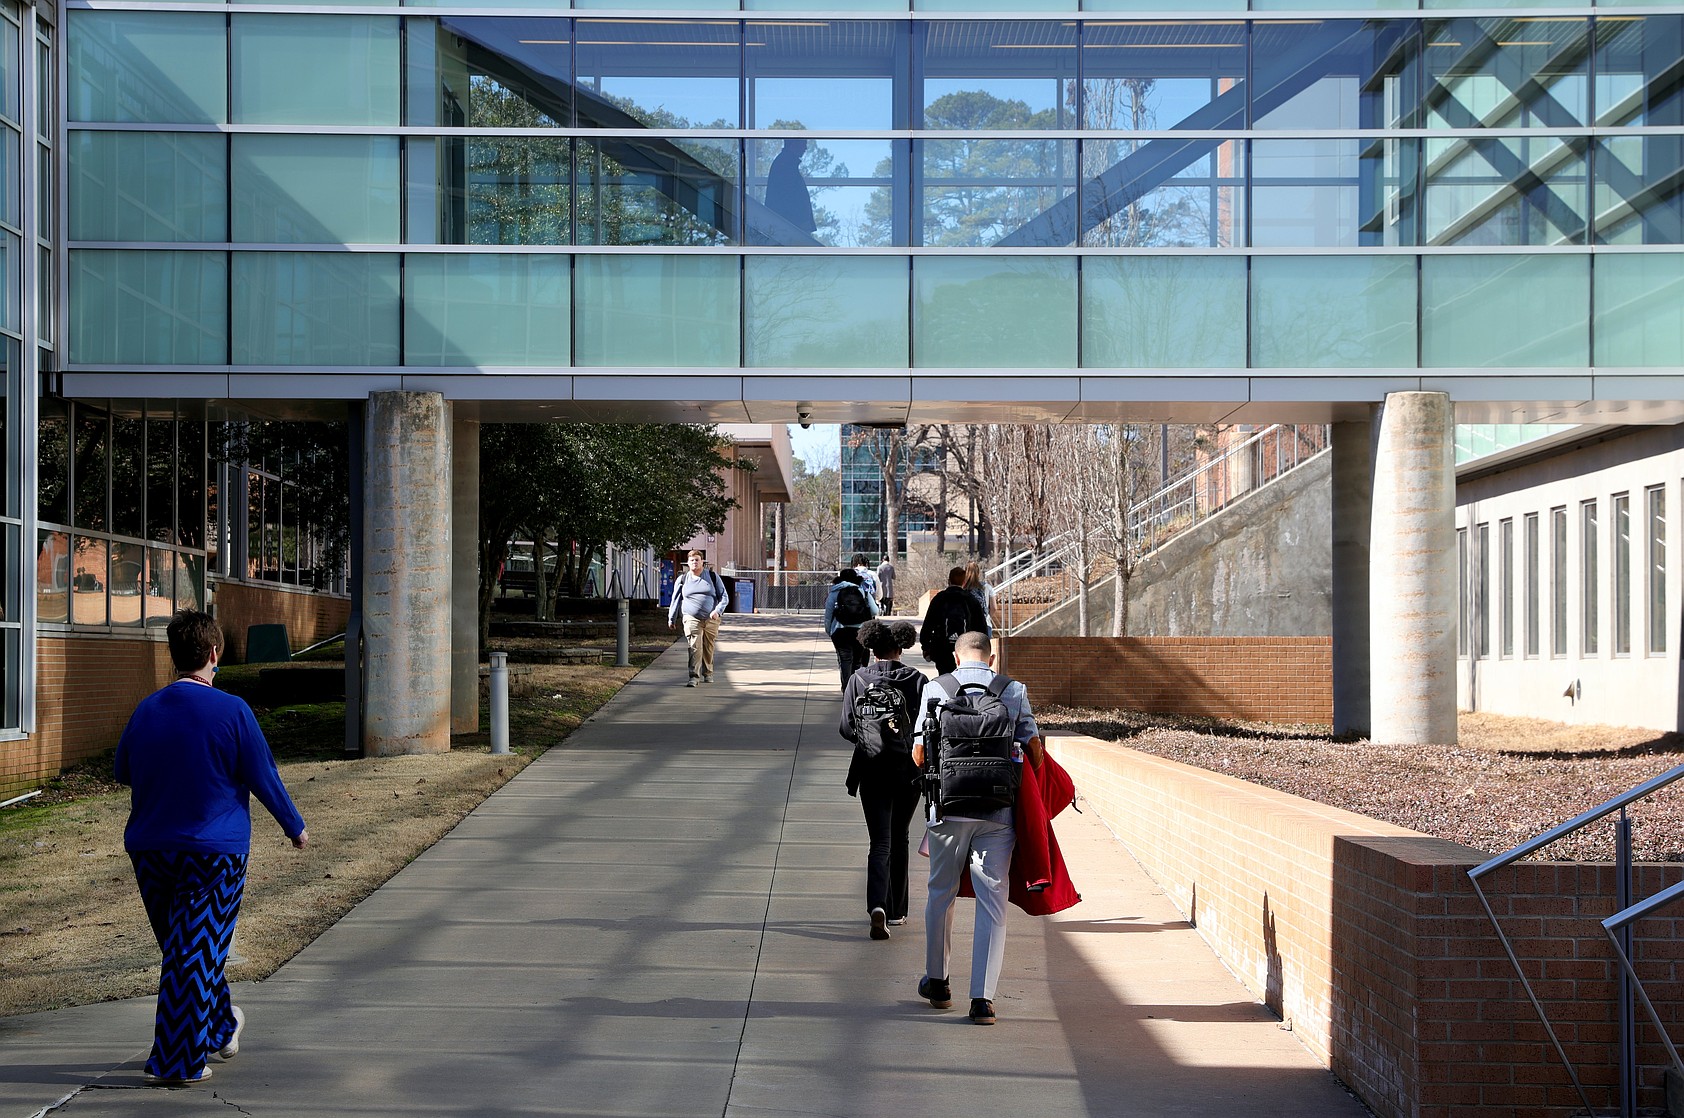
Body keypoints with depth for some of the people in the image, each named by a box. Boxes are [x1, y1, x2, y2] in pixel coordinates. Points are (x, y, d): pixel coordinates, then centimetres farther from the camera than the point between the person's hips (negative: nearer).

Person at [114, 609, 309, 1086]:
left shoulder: (146, 710, 2)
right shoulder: (232, 711, -12)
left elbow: (122, 771, 15)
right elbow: (264, 779, -7)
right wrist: (295, 827, 8)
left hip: (149, 847, 5)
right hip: (215, 850, -5)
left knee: (185, 949, 19)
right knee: (197, 954, 2)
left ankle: (223, 1026, 35)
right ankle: (177, 1062, 3)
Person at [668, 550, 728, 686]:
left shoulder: (712, 577, 6)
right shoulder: (683, 579, 8)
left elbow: (724, 597, 5)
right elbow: (676, 600, 16)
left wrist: (717, 611, -13)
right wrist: (671, 619, 17)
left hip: (711, 620, 1)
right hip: (692, 619, -1)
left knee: (708, 649, 10)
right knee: (695, 648, -15)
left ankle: (707, 674, 28)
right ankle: (694, 677, -18)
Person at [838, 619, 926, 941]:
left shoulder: (858, 679, -5)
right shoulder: (917, 680, -4)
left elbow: (847, 728, -4)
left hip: (871, 770, -1)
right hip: (908, 770, 1)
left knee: (880, 842, 0)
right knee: (899, 839, 17)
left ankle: (878, 906, -22)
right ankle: (896, 910, 24)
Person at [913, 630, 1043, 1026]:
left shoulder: (935, 688, 3)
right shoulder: (1014, 691, 4)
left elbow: (918, 751, 3)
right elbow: (1033, 746, 1)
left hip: (947, 807, 0)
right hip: (998, 812, 0)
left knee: (940, 894, 17)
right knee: (992, 903, 2)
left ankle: (936, 982, 30)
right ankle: (983, 997, -4)